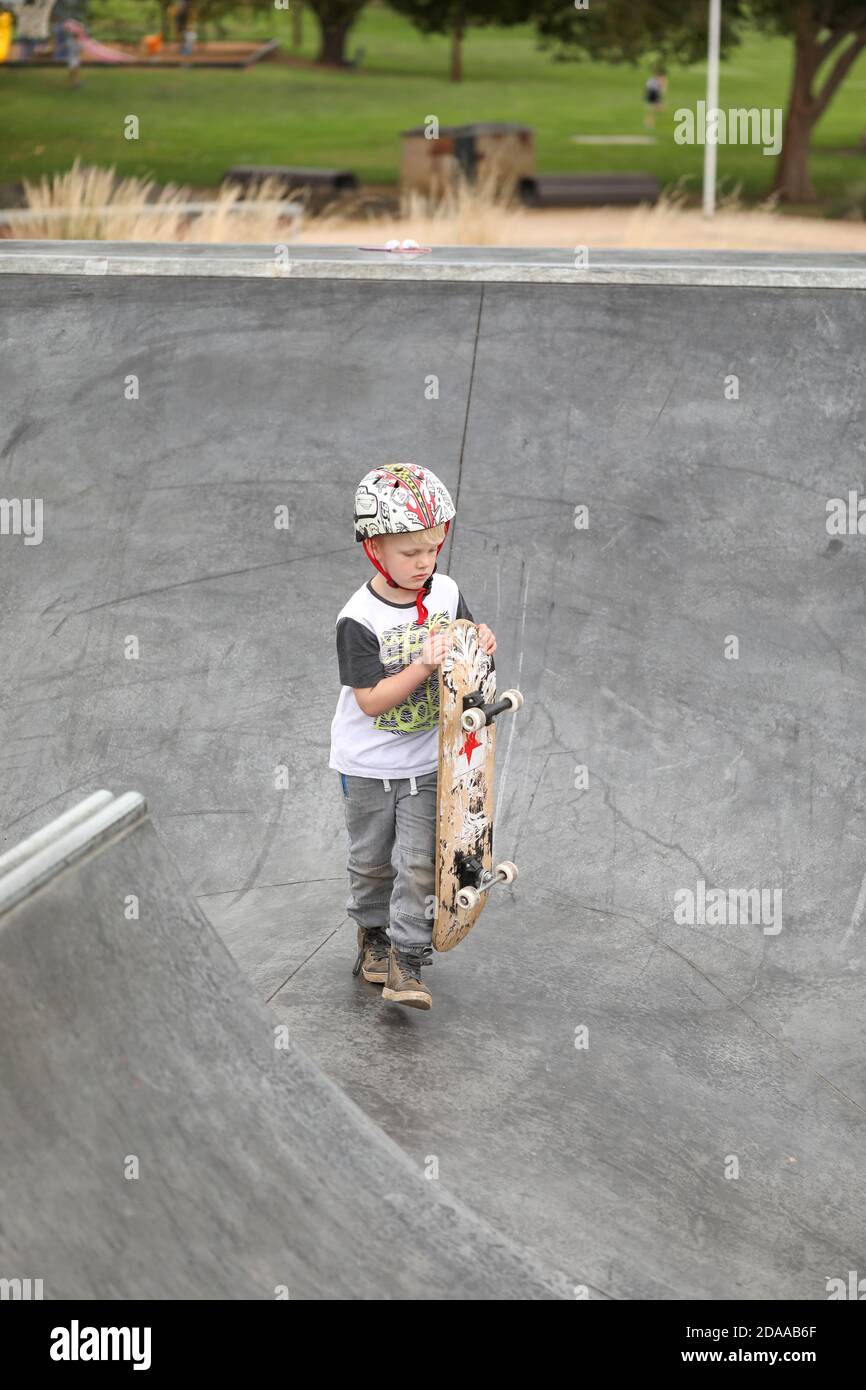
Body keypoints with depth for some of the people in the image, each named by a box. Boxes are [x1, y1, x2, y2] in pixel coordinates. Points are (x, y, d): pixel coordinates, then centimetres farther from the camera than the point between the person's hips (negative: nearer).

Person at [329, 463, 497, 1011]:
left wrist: (482, 643, -13)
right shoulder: (359, 619, -21)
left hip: (427, 760, 2)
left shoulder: (447, 593, -6)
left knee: (422, 862, -4)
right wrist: (424, 666, -33)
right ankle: (374, 933, 39)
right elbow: (371, 701, -24)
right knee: (371, 859, 16)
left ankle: (408, 960, 4)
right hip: (369, 765, -2)